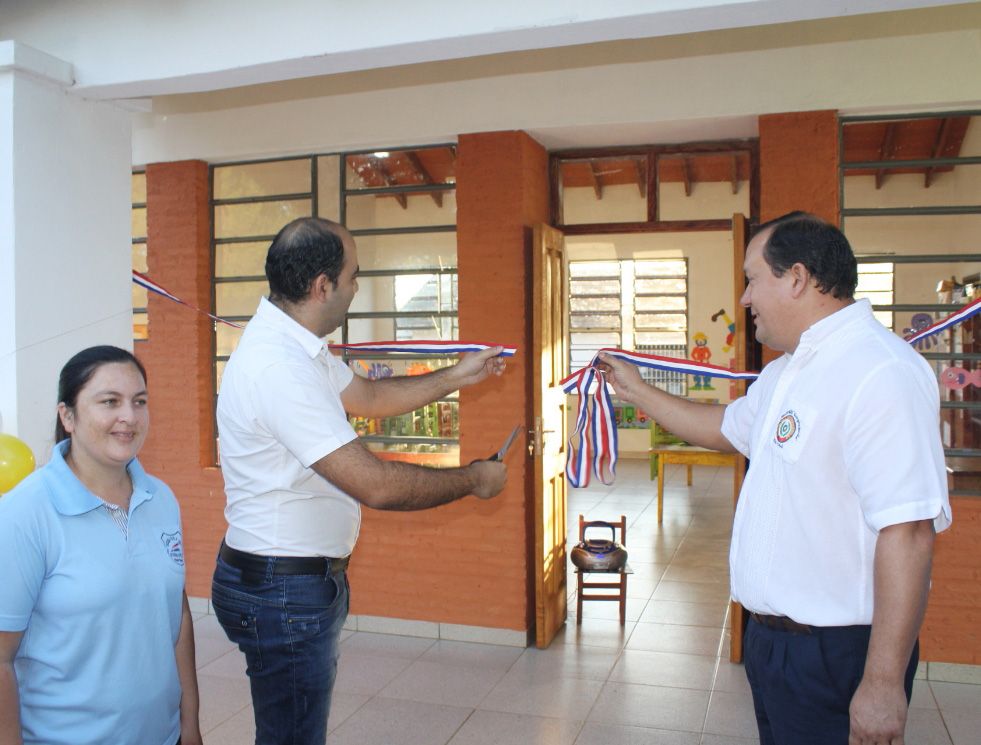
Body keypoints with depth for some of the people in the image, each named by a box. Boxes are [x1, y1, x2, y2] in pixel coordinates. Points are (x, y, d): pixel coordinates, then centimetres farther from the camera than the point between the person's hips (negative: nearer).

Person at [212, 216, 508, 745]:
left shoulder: (293, 346, 5)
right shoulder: (281, 368, -28)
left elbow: (369, 395, 21)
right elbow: (377, 486, -29)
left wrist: (456, 377, 19)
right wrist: (473, 479, -15)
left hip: (305, 580, 10)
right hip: (283, 589, -10)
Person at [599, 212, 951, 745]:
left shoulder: (880, 372, -23)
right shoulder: (784, 372, 11)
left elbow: (908, 533, -27)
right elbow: (727, 428, 28)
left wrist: (883, 683, -27)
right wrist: (637, 391, 28)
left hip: (836, 657, -9)